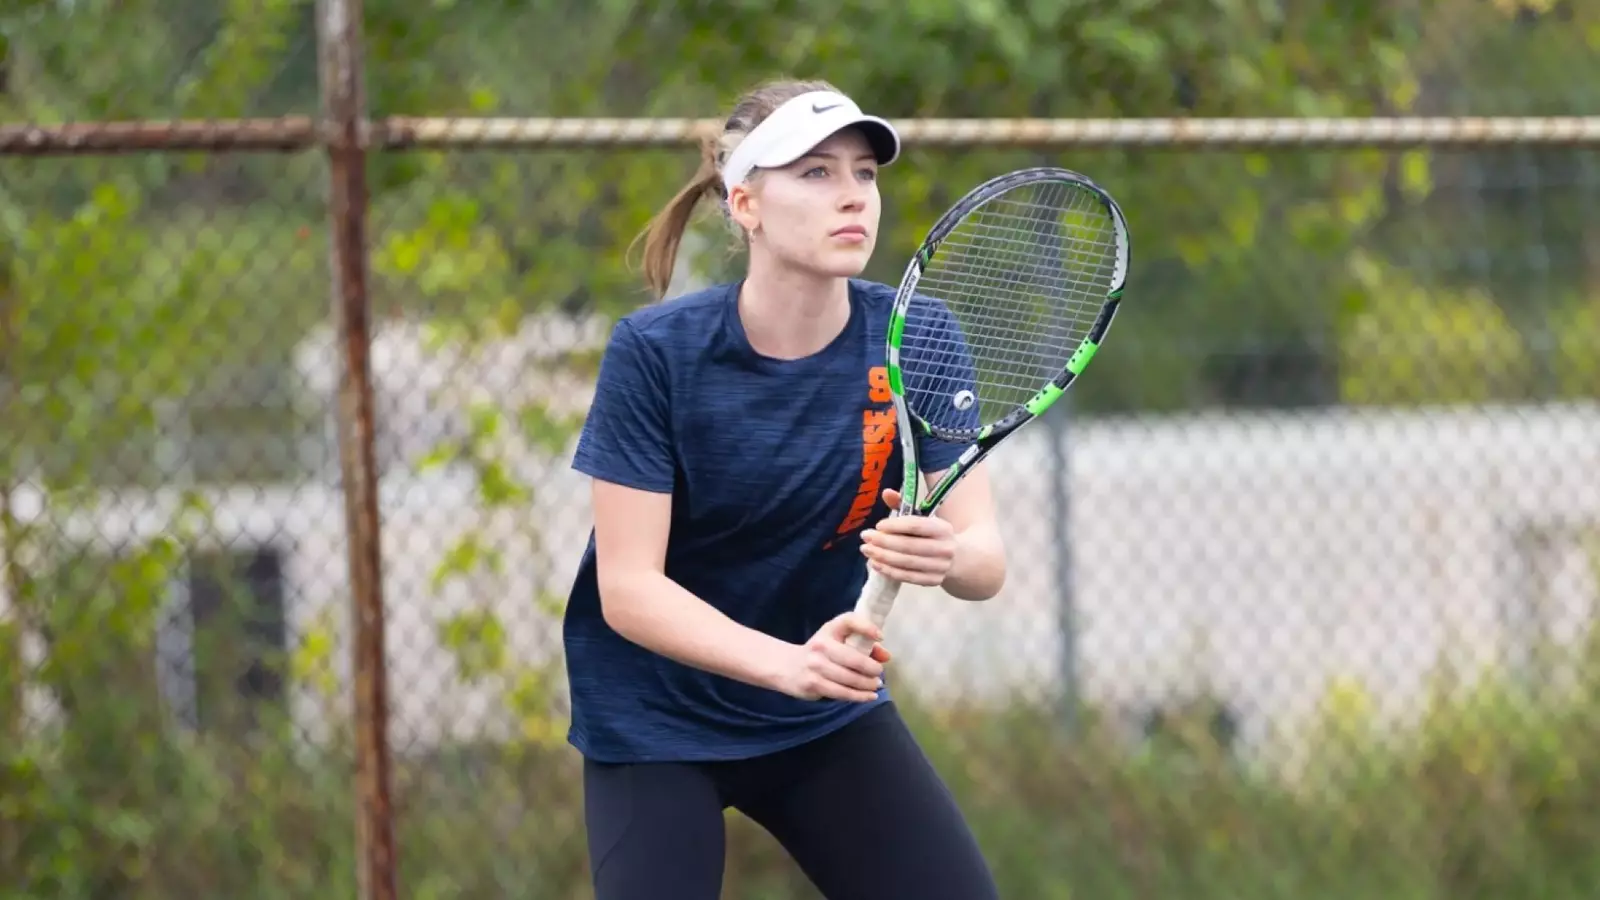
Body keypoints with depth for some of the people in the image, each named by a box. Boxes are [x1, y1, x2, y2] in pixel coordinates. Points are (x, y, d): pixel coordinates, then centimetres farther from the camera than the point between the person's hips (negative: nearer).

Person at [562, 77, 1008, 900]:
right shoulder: (656, 352, -19)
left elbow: (987, 556, -15)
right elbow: (627, 585, -22)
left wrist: (949, 555, -39)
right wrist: (786, 662, -37)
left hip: (832, 710, 3)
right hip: (657, 725, -3)